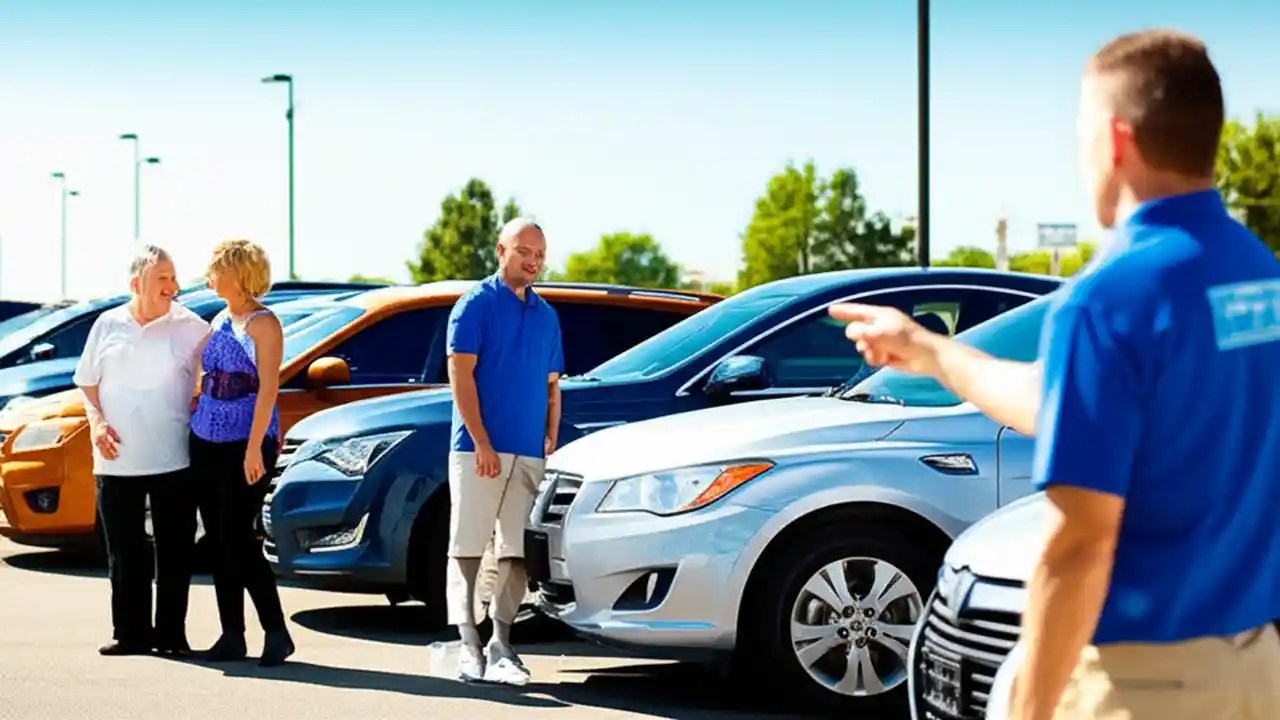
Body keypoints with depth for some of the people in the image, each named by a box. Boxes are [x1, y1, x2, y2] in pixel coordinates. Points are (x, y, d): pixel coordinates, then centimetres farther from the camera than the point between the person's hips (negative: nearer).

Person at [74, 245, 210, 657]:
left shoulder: (191, 328, 0)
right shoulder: (108, 325, 7)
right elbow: (87, 382, 14)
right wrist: (97, 421, -2)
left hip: (173, 460, -2)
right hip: (117, 460, 2)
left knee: (175, 552, 1)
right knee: (125, 553, 6)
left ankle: (171, 634, 10)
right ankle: (131, 634, 14)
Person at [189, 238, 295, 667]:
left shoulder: (262, 323, -6)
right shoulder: (219, 322, 16)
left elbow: (267, 389, -13)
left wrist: (255, 447, -20)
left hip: (244, 443, -8)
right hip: (207, 441, 8)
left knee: (237, 539, -11)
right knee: (219, 542, 6)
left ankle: (276, 633, -6)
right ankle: (232, 636, 10)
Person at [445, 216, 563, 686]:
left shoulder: (545, 314, 16)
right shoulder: (477, 303, -2)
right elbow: (460, 374, -8)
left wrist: (551, 442, 8)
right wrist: (482, 442, -15)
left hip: (529, 454, 5)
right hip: (479, 449, -5)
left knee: (516, 551, 4)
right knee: (467, 546, -4)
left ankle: (500, 646, 8)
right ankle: (467, 645, -5)